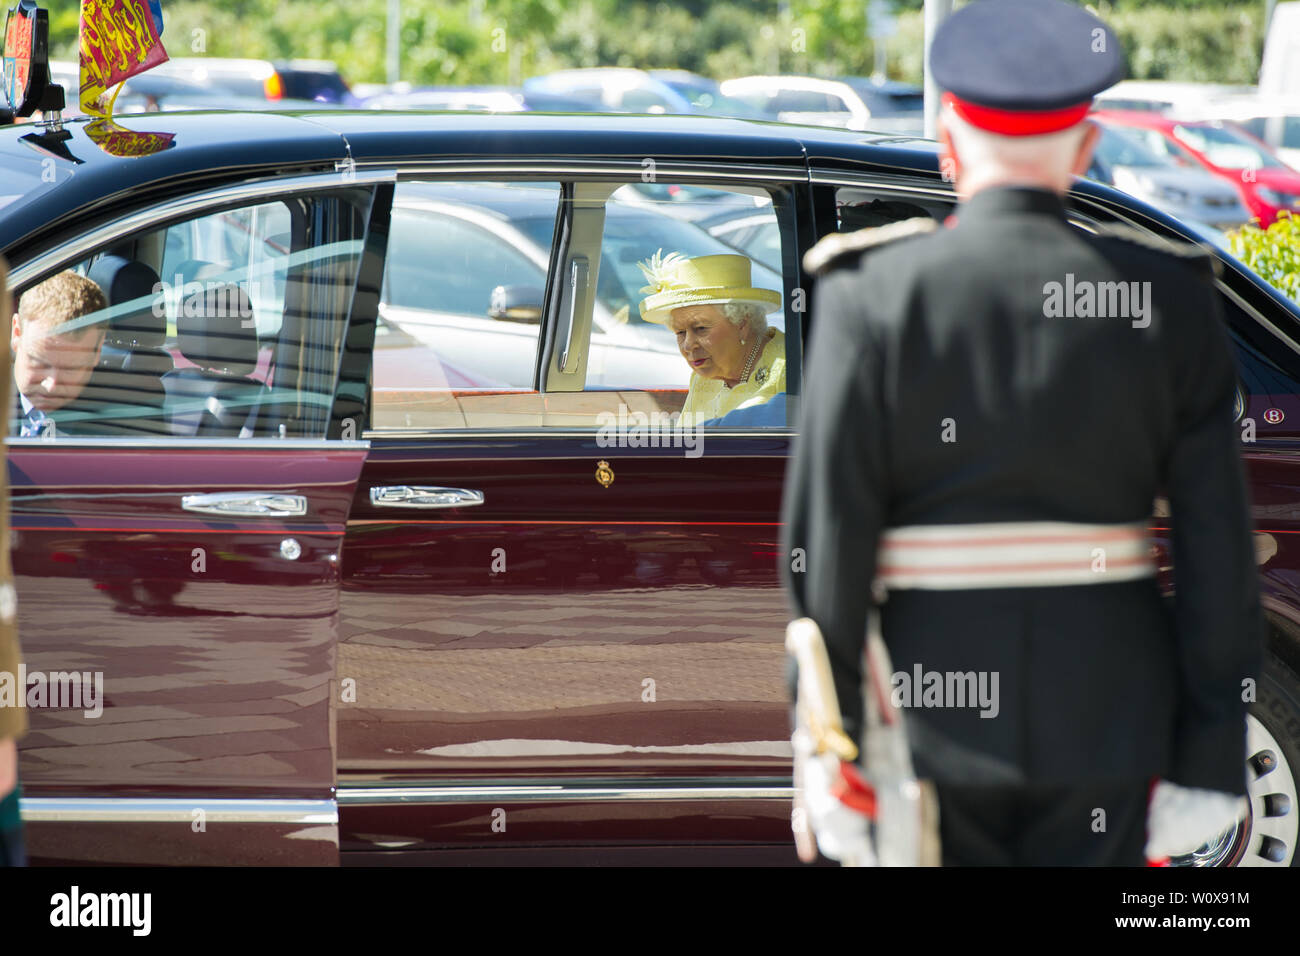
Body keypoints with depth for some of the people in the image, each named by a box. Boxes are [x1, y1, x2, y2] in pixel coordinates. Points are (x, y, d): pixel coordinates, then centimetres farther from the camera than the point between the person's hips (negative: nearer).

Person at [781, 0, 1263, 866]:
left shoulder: (872, 294, -7)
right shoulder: (1171, 299, -3)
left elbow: (827, 536, -10)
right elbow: (1219, 548, -4)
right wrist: (1210, 756, 1)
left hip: (935, 721, -1)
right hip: (1107, 722, 1)